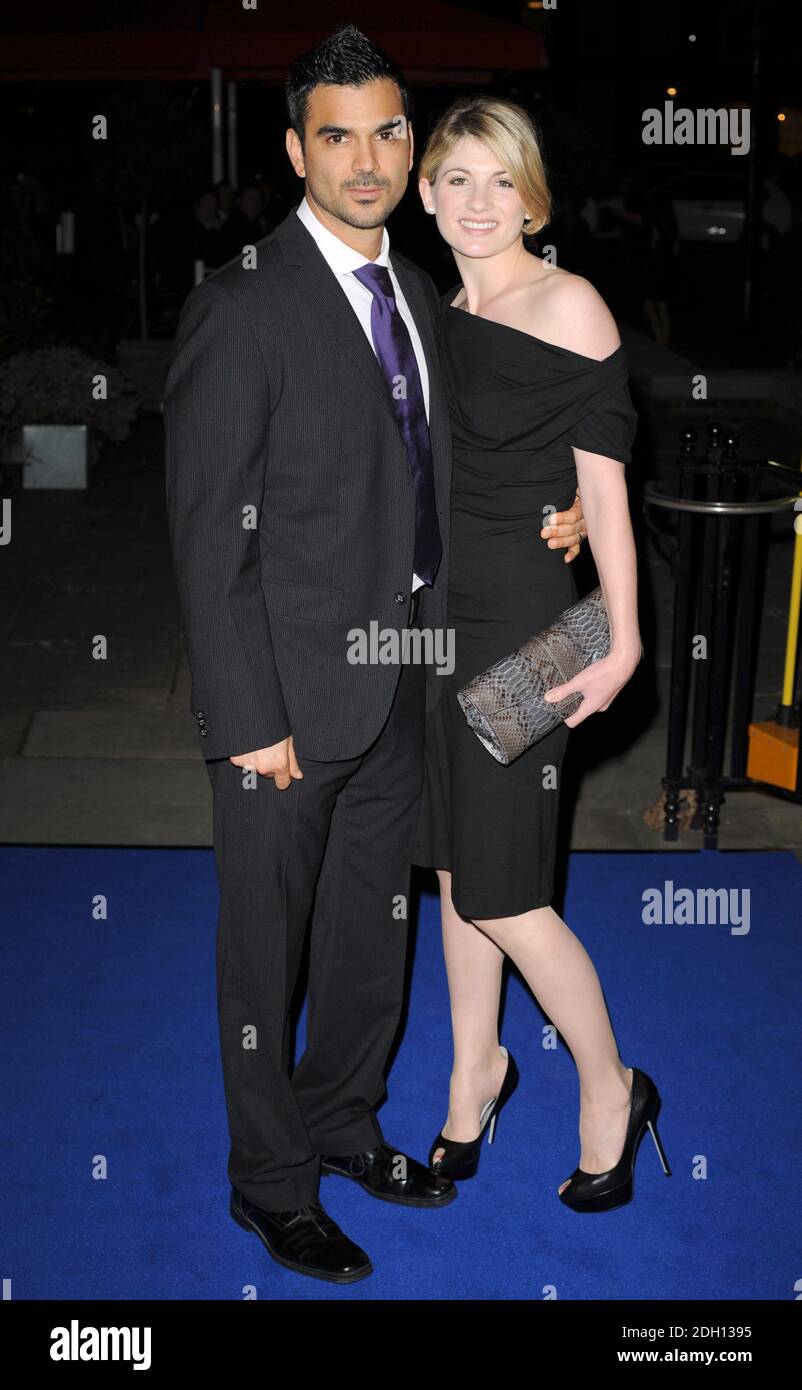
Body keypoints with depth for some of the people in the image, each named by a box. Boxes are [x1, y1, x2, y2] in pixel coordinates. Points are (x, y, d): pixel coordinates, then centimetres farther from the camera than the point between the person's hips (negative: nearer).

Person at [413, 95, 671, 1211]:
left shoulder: (569, 304, -8)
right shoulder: (437, 315, 10)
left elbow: (602, 483, -11)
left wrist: (620, 641, -16)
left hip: (524, 623, -6)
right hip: (433, 615, 7)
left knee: (501, 893, -3)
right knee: (455, 869, 14)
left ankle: (610, 1090, 18)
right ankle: (476, 1070, 33)